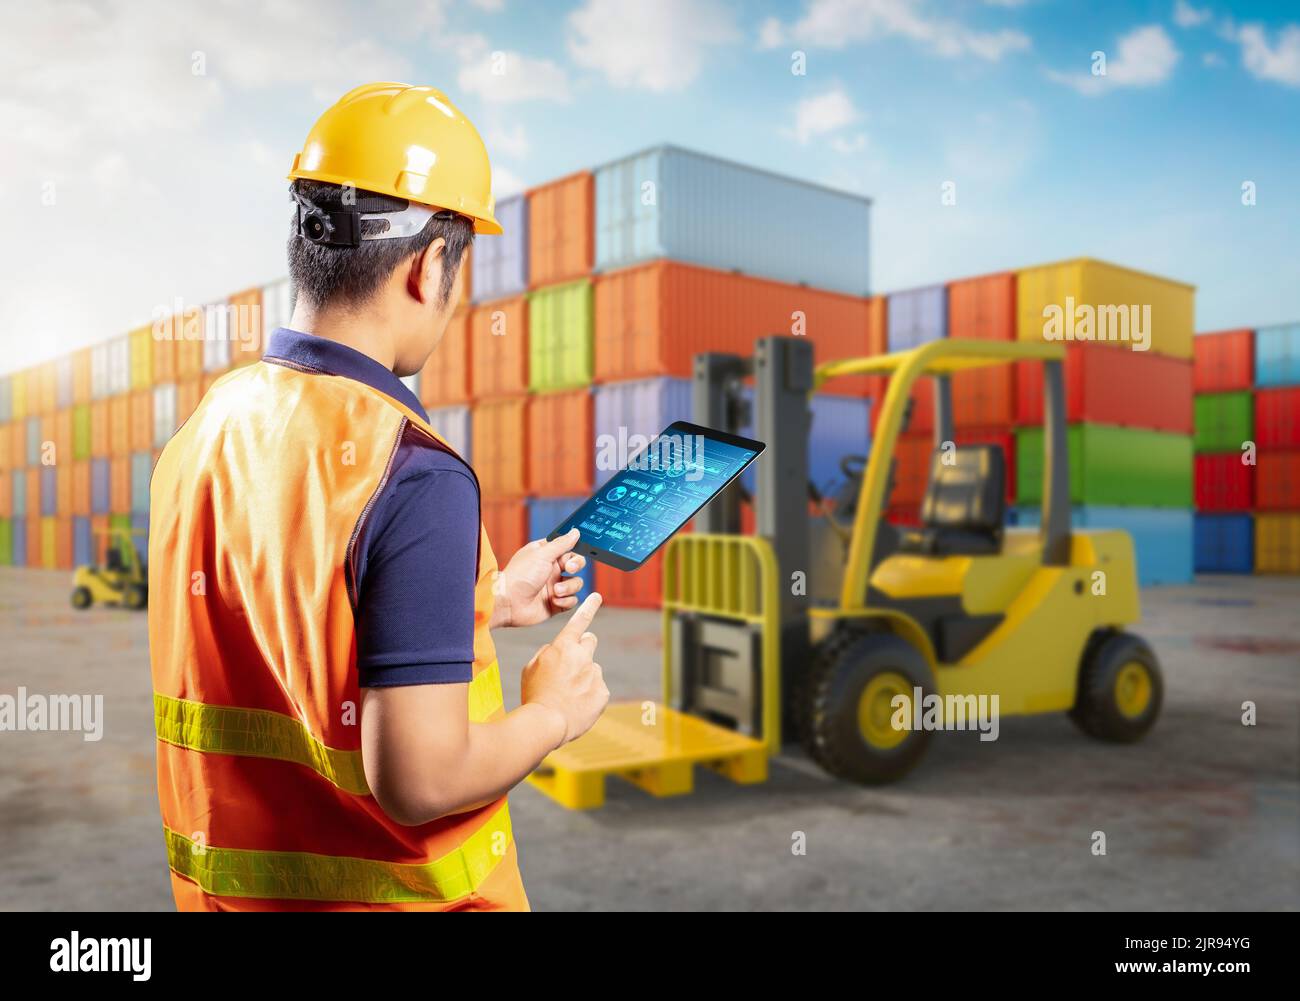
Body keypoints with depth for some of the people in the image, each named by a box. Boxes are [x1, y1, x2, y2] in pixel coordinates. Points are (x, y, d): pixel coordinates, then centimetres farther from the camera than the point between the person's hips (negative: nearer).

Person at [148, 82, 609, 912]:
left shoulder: (202, 437, -3)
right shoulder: (414, 478, -26)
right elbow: (420, 778, -27)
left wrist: (487, 605, 12)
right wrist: (553, 714, -9)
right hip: (396, 891, -6)